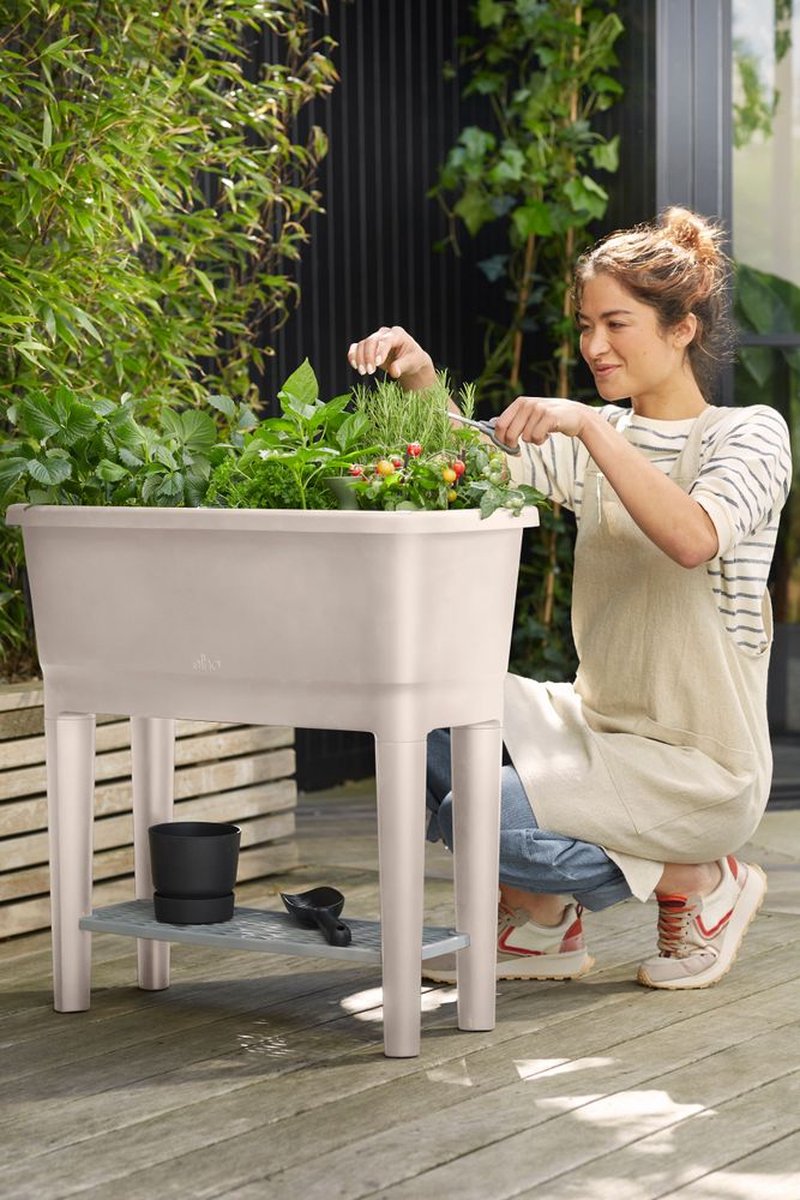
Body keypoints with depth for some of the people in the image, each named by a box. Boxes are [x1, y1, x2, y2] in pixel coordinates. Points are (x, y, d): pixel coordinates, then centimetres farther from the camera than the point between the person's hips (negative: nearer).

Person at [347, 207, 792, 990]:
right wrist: (420, 382, -23)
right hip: (599, 726, 7)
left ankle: (699, 881, 1)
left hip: (696, 768, -7)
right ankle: (539, 926, 5)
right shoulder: (591, 439, 9)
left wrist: (592, 425, -31)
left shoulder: (750, 434, -7)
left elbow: (694, 538, -28)